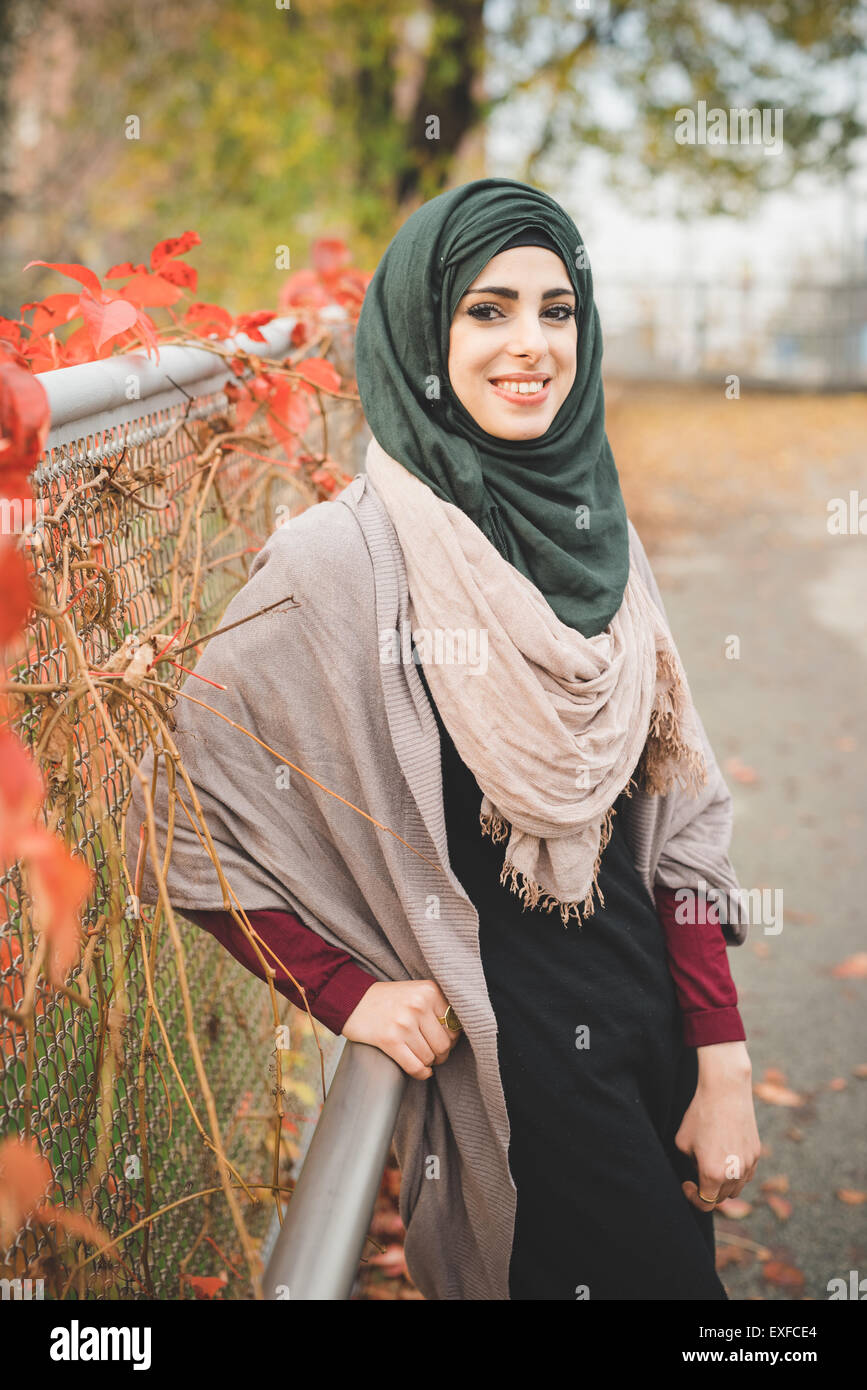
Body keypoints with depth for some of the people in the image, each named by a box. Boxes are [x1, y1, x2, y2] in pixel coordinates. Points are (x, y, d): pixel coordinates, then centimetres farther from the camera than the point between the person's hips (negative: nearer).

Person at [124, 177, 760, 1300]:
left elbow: (678, 814, 3)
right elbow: (182, 822, -11)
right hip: (508, 1059, -6)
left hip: (651, 1014, 6)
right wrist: (349, 994, -11)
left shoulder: (600, 535, 3)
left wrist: (723, 1061, -1)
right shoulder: (343, 557, -16)